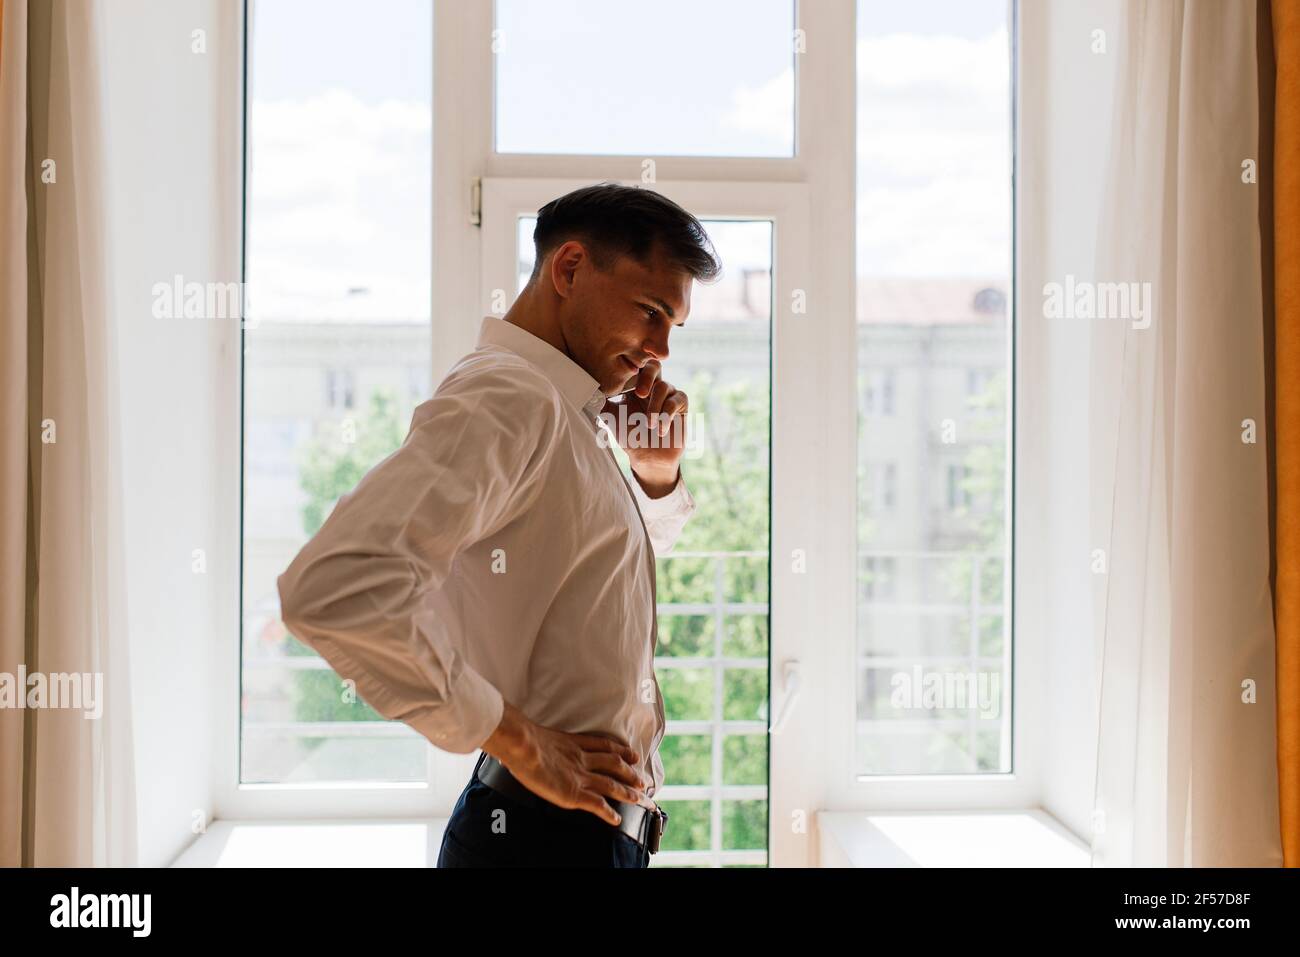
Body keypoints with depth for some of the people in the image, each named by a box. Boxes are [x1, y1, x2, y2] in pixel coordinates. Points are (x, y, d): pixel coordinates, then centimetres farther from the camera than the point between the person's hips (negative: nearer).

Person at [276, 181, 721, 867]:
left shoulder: (559, 411, 11)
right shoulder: (508, 398, -18)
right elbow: (332, 589, -32)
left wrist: (658, 472, 7)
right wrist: (516, 739, -23)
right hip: (546, 835, -9)